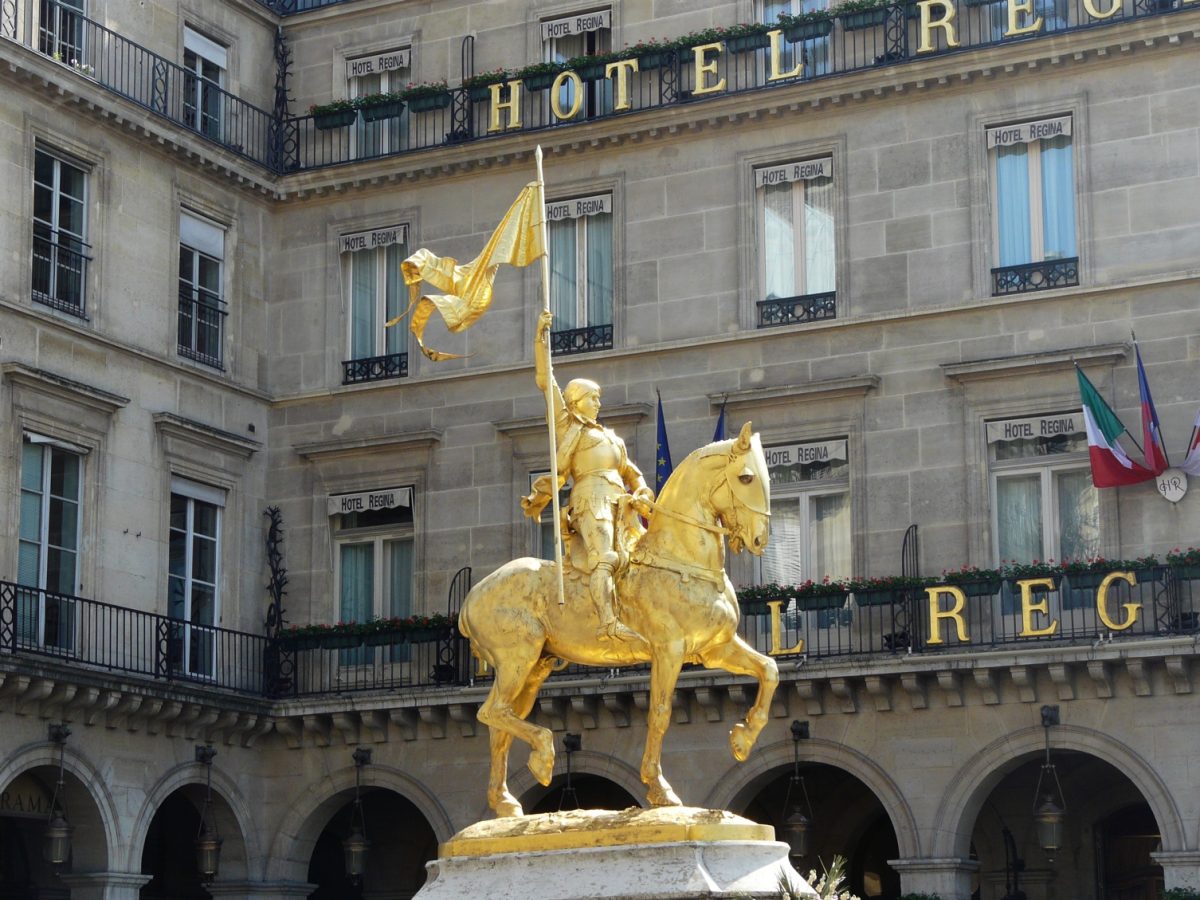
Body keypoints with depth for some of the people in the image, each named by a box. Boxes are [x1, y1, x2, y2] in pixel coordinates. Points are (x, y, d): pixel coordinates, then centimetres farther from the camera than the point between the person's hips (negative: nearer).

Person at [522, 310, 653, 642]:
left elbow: (633, 474, 33)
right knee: (603, 558, -26)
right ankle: (608, 622, -45)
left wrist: (642, 494, 11)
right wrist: (541, 338, 8)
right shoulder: (567, 425, 17)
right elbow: (545, 381, 11)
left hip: (619, 502, 7)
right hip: (590, 497, -7)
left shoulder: (611, 438, 33)